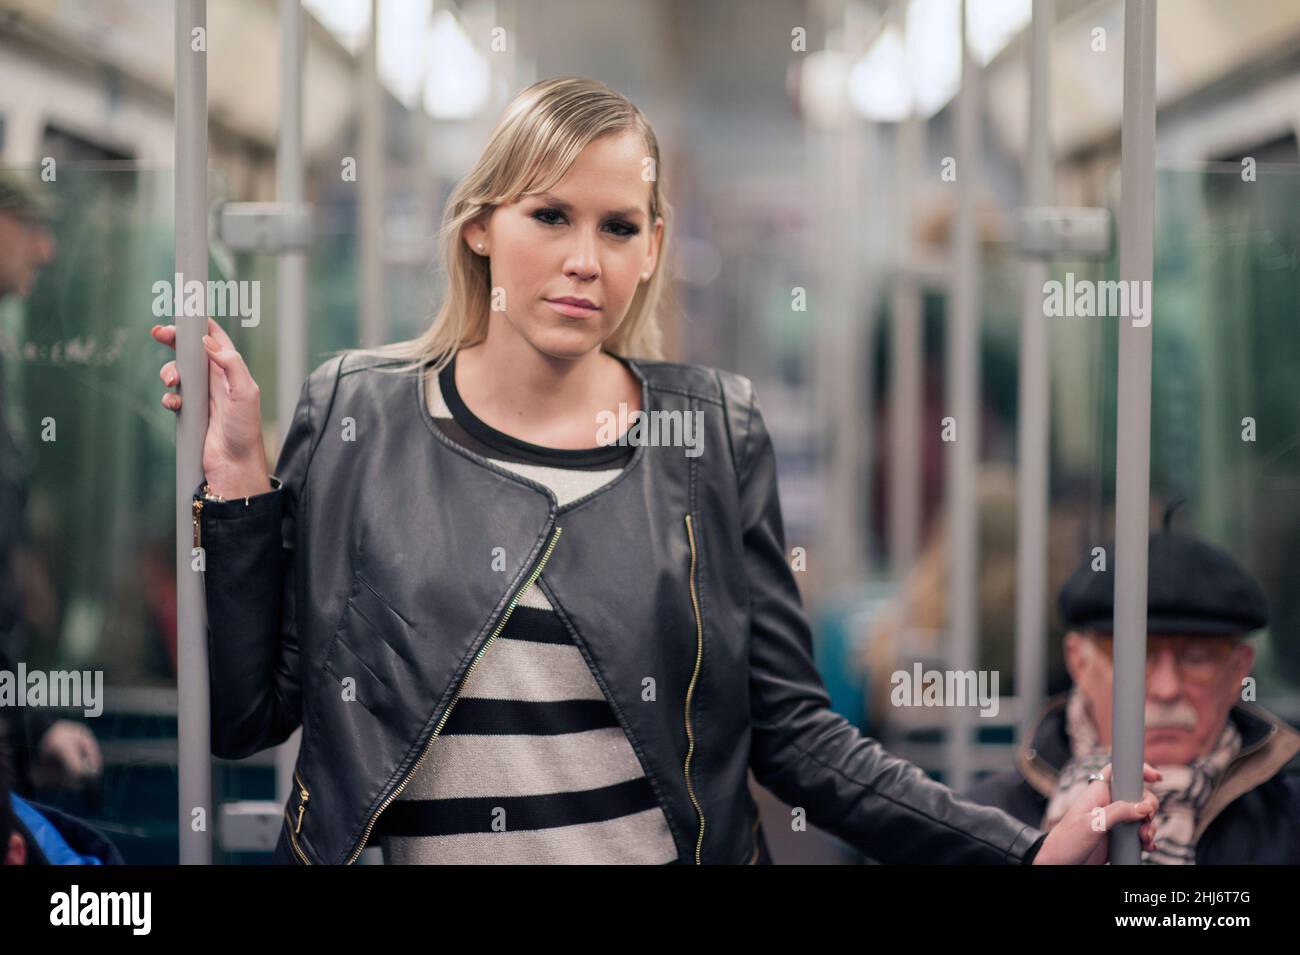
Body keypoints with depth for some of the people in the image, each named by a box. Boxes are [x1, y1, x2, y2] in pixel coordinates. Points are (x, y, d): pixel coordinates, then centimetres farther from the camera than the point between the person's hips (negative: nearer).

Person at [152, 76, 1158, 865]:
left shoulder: (714, 430, -1)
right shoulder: (356, 415, -2)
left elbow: (791, 729, -2)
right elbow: (247, 715, -2)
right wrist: (236, 479, -10)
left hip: (665, 846, 0)